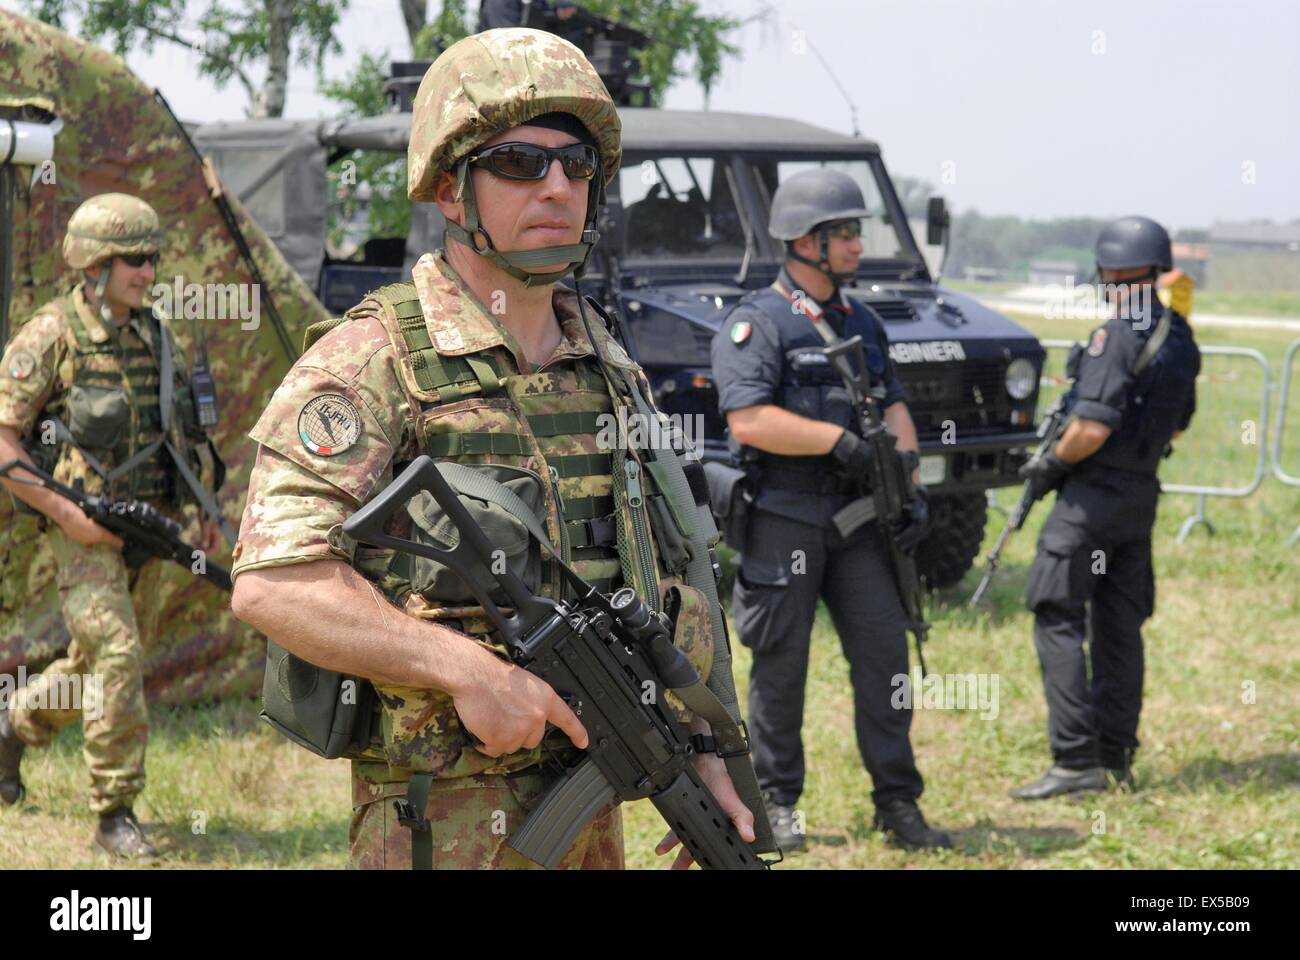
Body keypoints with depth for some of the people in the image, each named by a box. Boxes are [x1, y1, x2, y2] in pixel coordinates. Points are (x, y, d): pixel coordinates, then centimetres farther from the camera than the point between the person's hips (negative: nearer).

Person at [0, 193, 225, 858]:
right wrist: (67, 516, -19)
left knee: (96, 665, 16)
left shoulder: (154, 335, 8)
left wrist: (209, 509, 9)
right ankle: (115, 814, -7)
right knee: (117, 659, -16)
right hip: (85, 533, -7)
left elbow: (179, 430, 19)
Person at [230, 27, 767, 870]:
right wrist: (468, 670, -25)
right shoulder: (370, 363, -11)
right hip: (446, 822, -7)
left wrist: (699, 753, 10)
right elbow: (271, 582, -20)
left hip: (591, 802, 7)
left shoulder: (608, 369, 11)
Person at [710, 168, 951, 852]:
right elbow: (749, 421, -20)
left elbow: (893, 406, 16)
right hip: (782, 519, -6)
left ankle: (897, 803, 8)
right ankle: (776, 803, 14)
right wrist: (839, 440, -16)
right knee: (781, 665, 2)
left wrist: (910, 487, 3)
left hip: (855, 517, 6)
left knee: (884, 650, 2)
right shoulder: (756, 323, -9)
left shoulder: (861, 322, 15)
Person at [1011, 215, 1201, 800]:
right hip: (1142, 494, 8)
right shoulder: (1181, 340, 10)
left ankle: (1076, 760, -10)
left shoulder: (1117, 336, -18)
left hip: (1095, 492, -8)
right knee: (1119, 626, 13)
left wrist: (1051, 464, -8)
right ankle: (1116, 759, 15)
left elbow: (1092, 428, -23)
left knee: (1058, 620, -5)